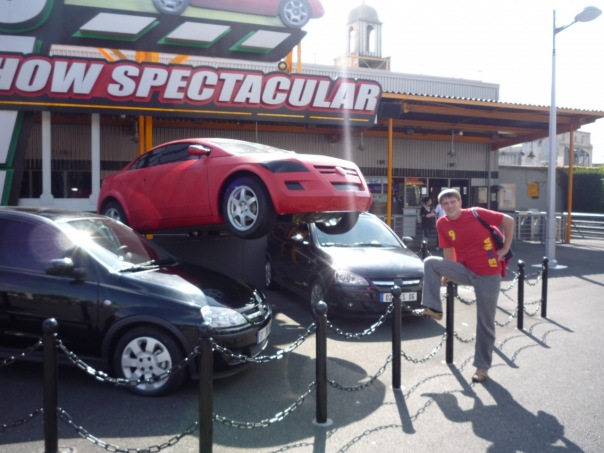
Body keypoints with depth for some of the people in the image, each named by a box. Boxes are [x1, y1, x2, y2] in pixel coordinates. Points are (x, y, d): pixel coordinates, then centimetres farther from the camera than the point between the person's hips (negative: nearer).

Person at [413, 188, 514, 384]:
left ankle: (482, 367, 17)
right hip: (465, 270, 4)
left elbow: (509, 220, -5)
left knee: (485, 323, 2)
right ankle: (433, 308, -12)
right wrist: (449, 274, 15)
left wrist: (505, 248, -4)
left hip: (488, 274, -3)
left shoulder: (476, 214, -15)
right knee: (430, 262, -18)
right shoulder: (442, 224, -3)